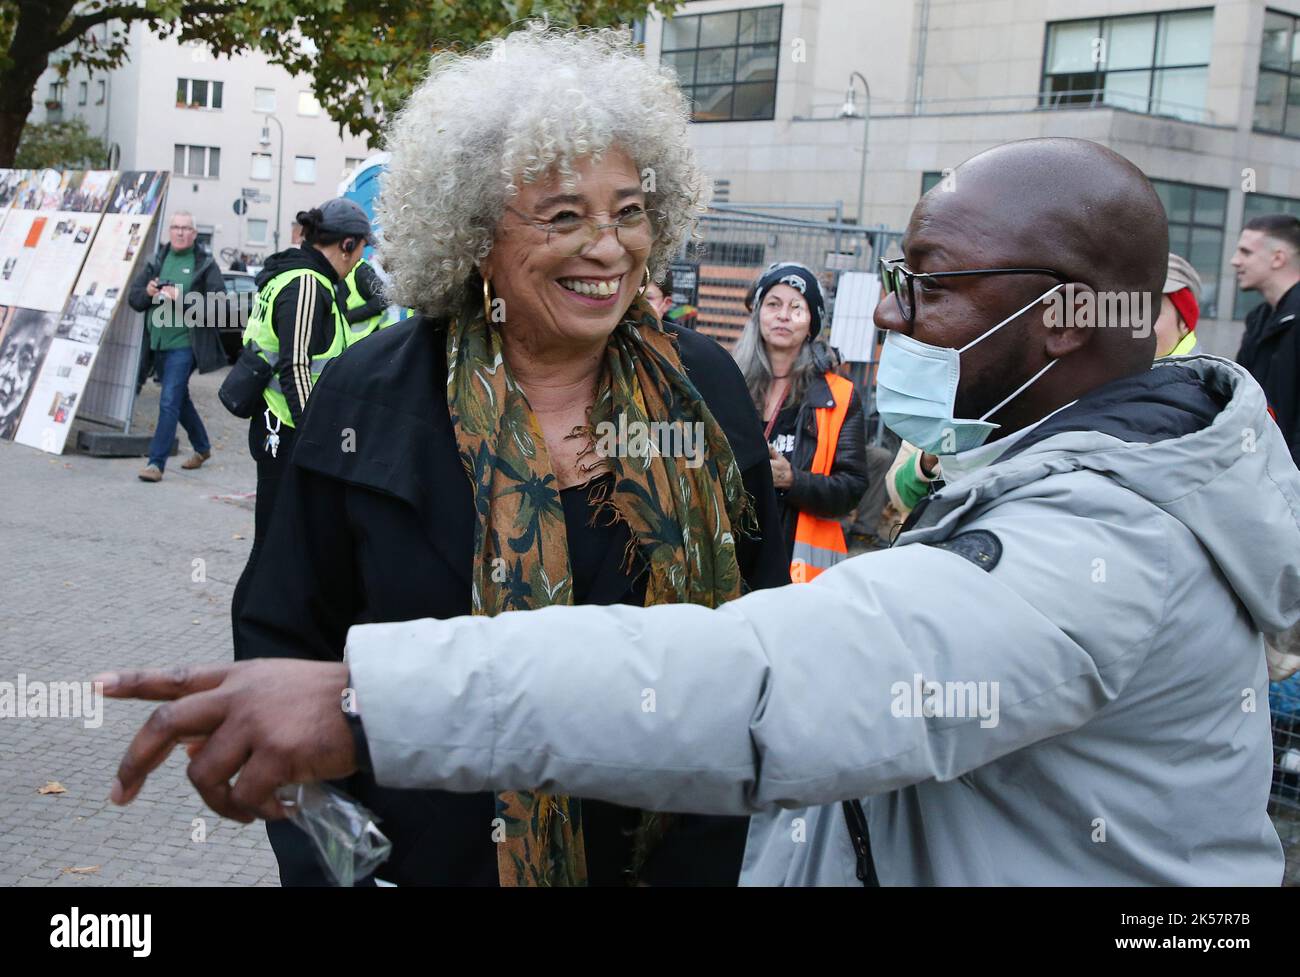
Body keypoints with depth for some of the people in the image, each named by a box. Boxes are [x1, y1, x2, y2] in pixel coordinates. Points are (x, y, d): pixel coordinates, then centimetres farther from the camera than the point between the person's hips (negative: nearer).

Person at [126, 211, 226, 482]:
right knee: (180, 399, 18)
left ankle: (156, 463, -12)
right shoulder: (157, 261, 12)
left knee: (169, 401, -13)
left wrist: (183, 299, -21)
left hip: (184, 344, -6)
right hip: (158, 344, 6)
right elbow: (132, 297, 13)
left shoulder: (205, 264, -3)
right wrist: (147, 292, -9)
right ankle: (202, 447, 37)